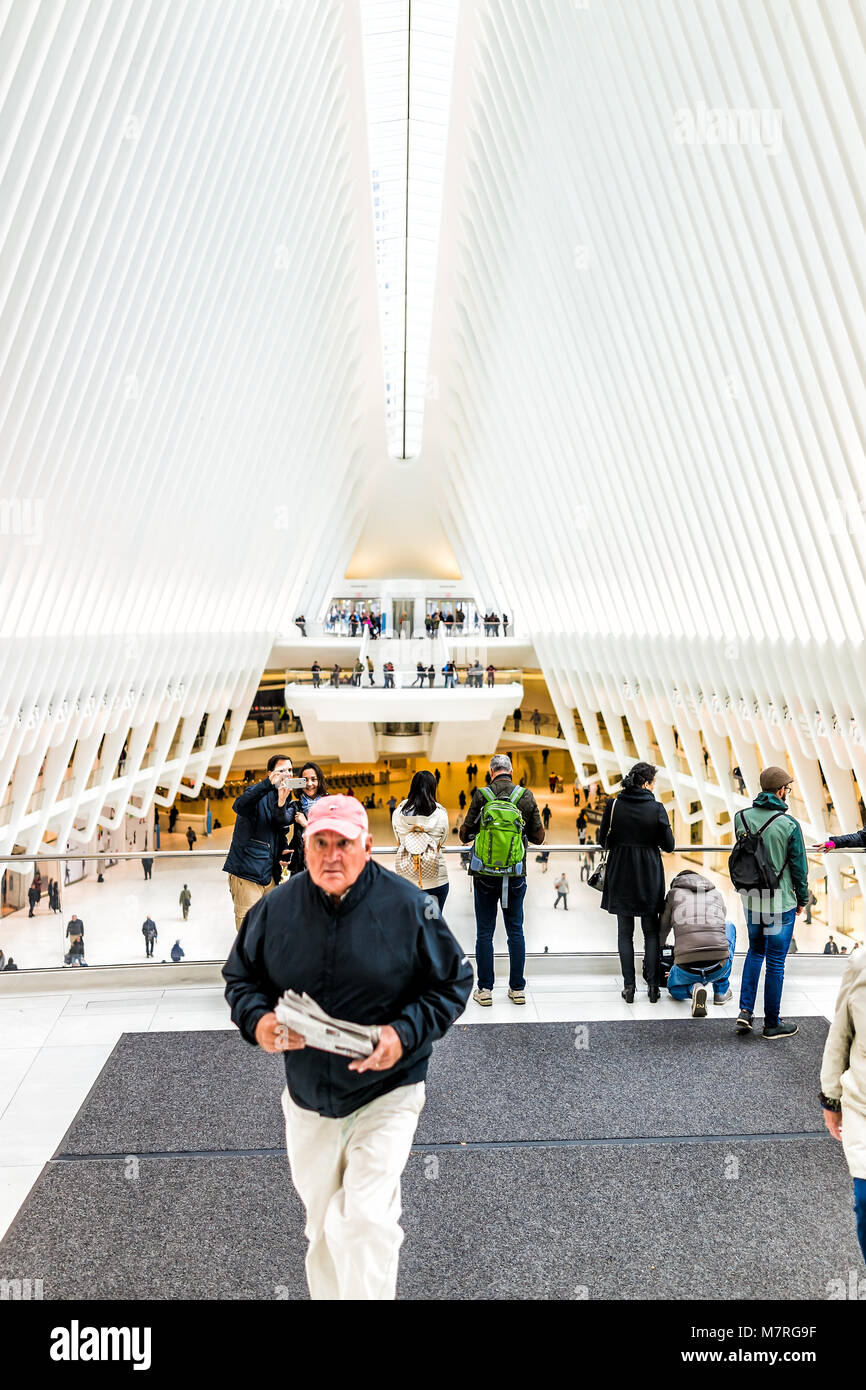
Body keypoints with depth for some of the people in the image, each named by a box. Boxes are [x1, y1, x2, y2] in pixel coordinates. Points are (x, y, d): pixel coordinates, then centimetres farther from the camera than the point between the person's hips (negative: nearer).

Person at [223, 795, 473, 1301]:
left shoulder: (409, 906, -13)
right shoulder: (276, 908, -6)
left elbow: (454, 983, -6)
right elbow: (241, 976, 7)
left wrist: (405, 1033, -20)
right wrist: (257, 1018, -14)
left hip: (385, 1093, -3)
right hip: (307, 1100, 4)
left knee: (366, 1221, -12)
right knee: (323, 1226, 19)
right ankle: (326, 1296, 43)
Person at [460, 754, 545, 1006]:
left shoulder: (481, 795, -6)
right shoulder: (526, 796, -1)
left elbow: (464, 835, -1)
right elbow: (539, 838, 4)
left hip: (485, 875, -1)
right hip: (516, 875, 2)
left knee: (484, 933, 7)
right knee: (515, 932, 11)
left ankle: (484, 989, 10)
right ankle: (517, 989, 15)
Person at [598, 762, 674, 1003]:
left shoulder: (613, 806, -6)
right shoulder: (656, 808, -11)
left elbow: (603, 840, 2)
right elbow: (668, 845, -4)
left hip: (620, 876, 1)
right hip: (649, 876, -1)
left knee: (625, 932, 9)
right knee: (651, 932, 12)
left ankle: (629, 986, 7)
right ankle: (652, 985, 10)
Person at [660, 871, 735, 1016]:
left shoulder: (674, 893, 16)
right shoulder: (717, 895, 22)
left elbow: (662, 929, 26)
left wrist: (660, 945, 50)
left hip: (687, 969, -1)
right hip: (719, 968, 1)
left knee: (674, 989, 36)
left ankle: (693, 988, -3)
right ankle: (721, 990, 26)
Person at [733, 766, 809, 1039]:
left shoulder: (741, 818, -3)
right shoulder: (789, 825, -16)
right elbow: (799, 867, -7)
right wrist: (802, 899, 6)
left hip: (750, 899, 5)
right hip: (780, 903, -4)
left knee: (755, 950, 23)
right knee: (775, 962, 7)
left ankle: (746, 1009, 14)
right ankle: (772, 1024, 18)